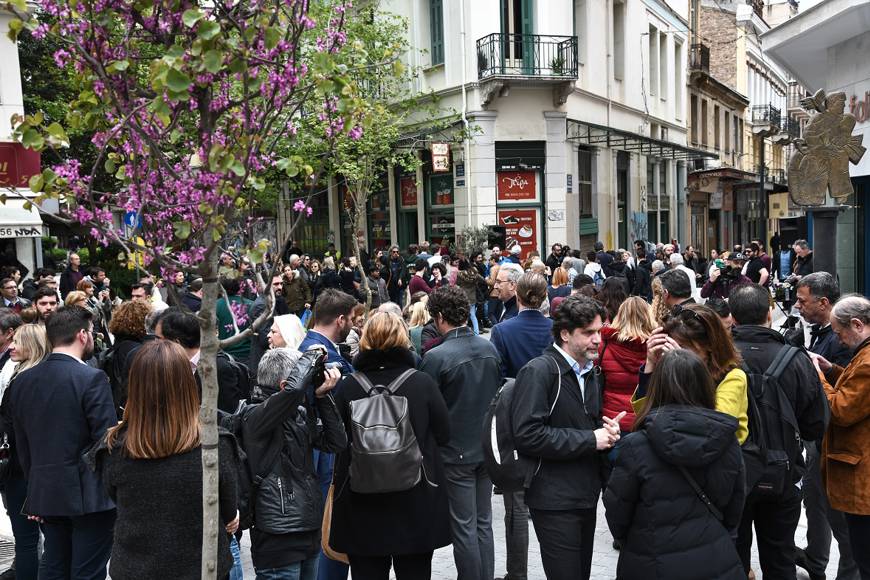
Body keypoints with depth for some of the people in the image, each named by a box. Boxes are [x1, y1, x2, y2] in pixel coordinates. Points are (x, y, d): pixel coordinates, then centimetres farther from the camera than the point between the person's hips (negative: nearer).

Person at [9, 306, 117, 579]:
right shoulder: (92, 378, -16)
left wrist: (35, 488, 18)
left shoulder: (22, 381, 5)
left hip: (45, 492, 6)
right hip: (88, 493, -6)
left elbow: (22, 444, 10)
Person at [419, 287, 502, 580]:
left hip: (456, 453, -6)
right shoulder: (489, 348, -1)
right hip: (487, 447, 6)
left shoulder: (435, 357, -19)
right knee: (484, 524, 16)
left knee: (464, 528, 6)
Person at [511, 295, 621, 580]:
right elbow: (526, 434, -24)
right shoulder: (539, 370, -14)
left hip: (586, 495, 8)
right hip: (555, 500, -8)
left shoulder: (590, 374, 14)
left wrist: (607, 432, 2)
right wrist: (589, 440, -19)